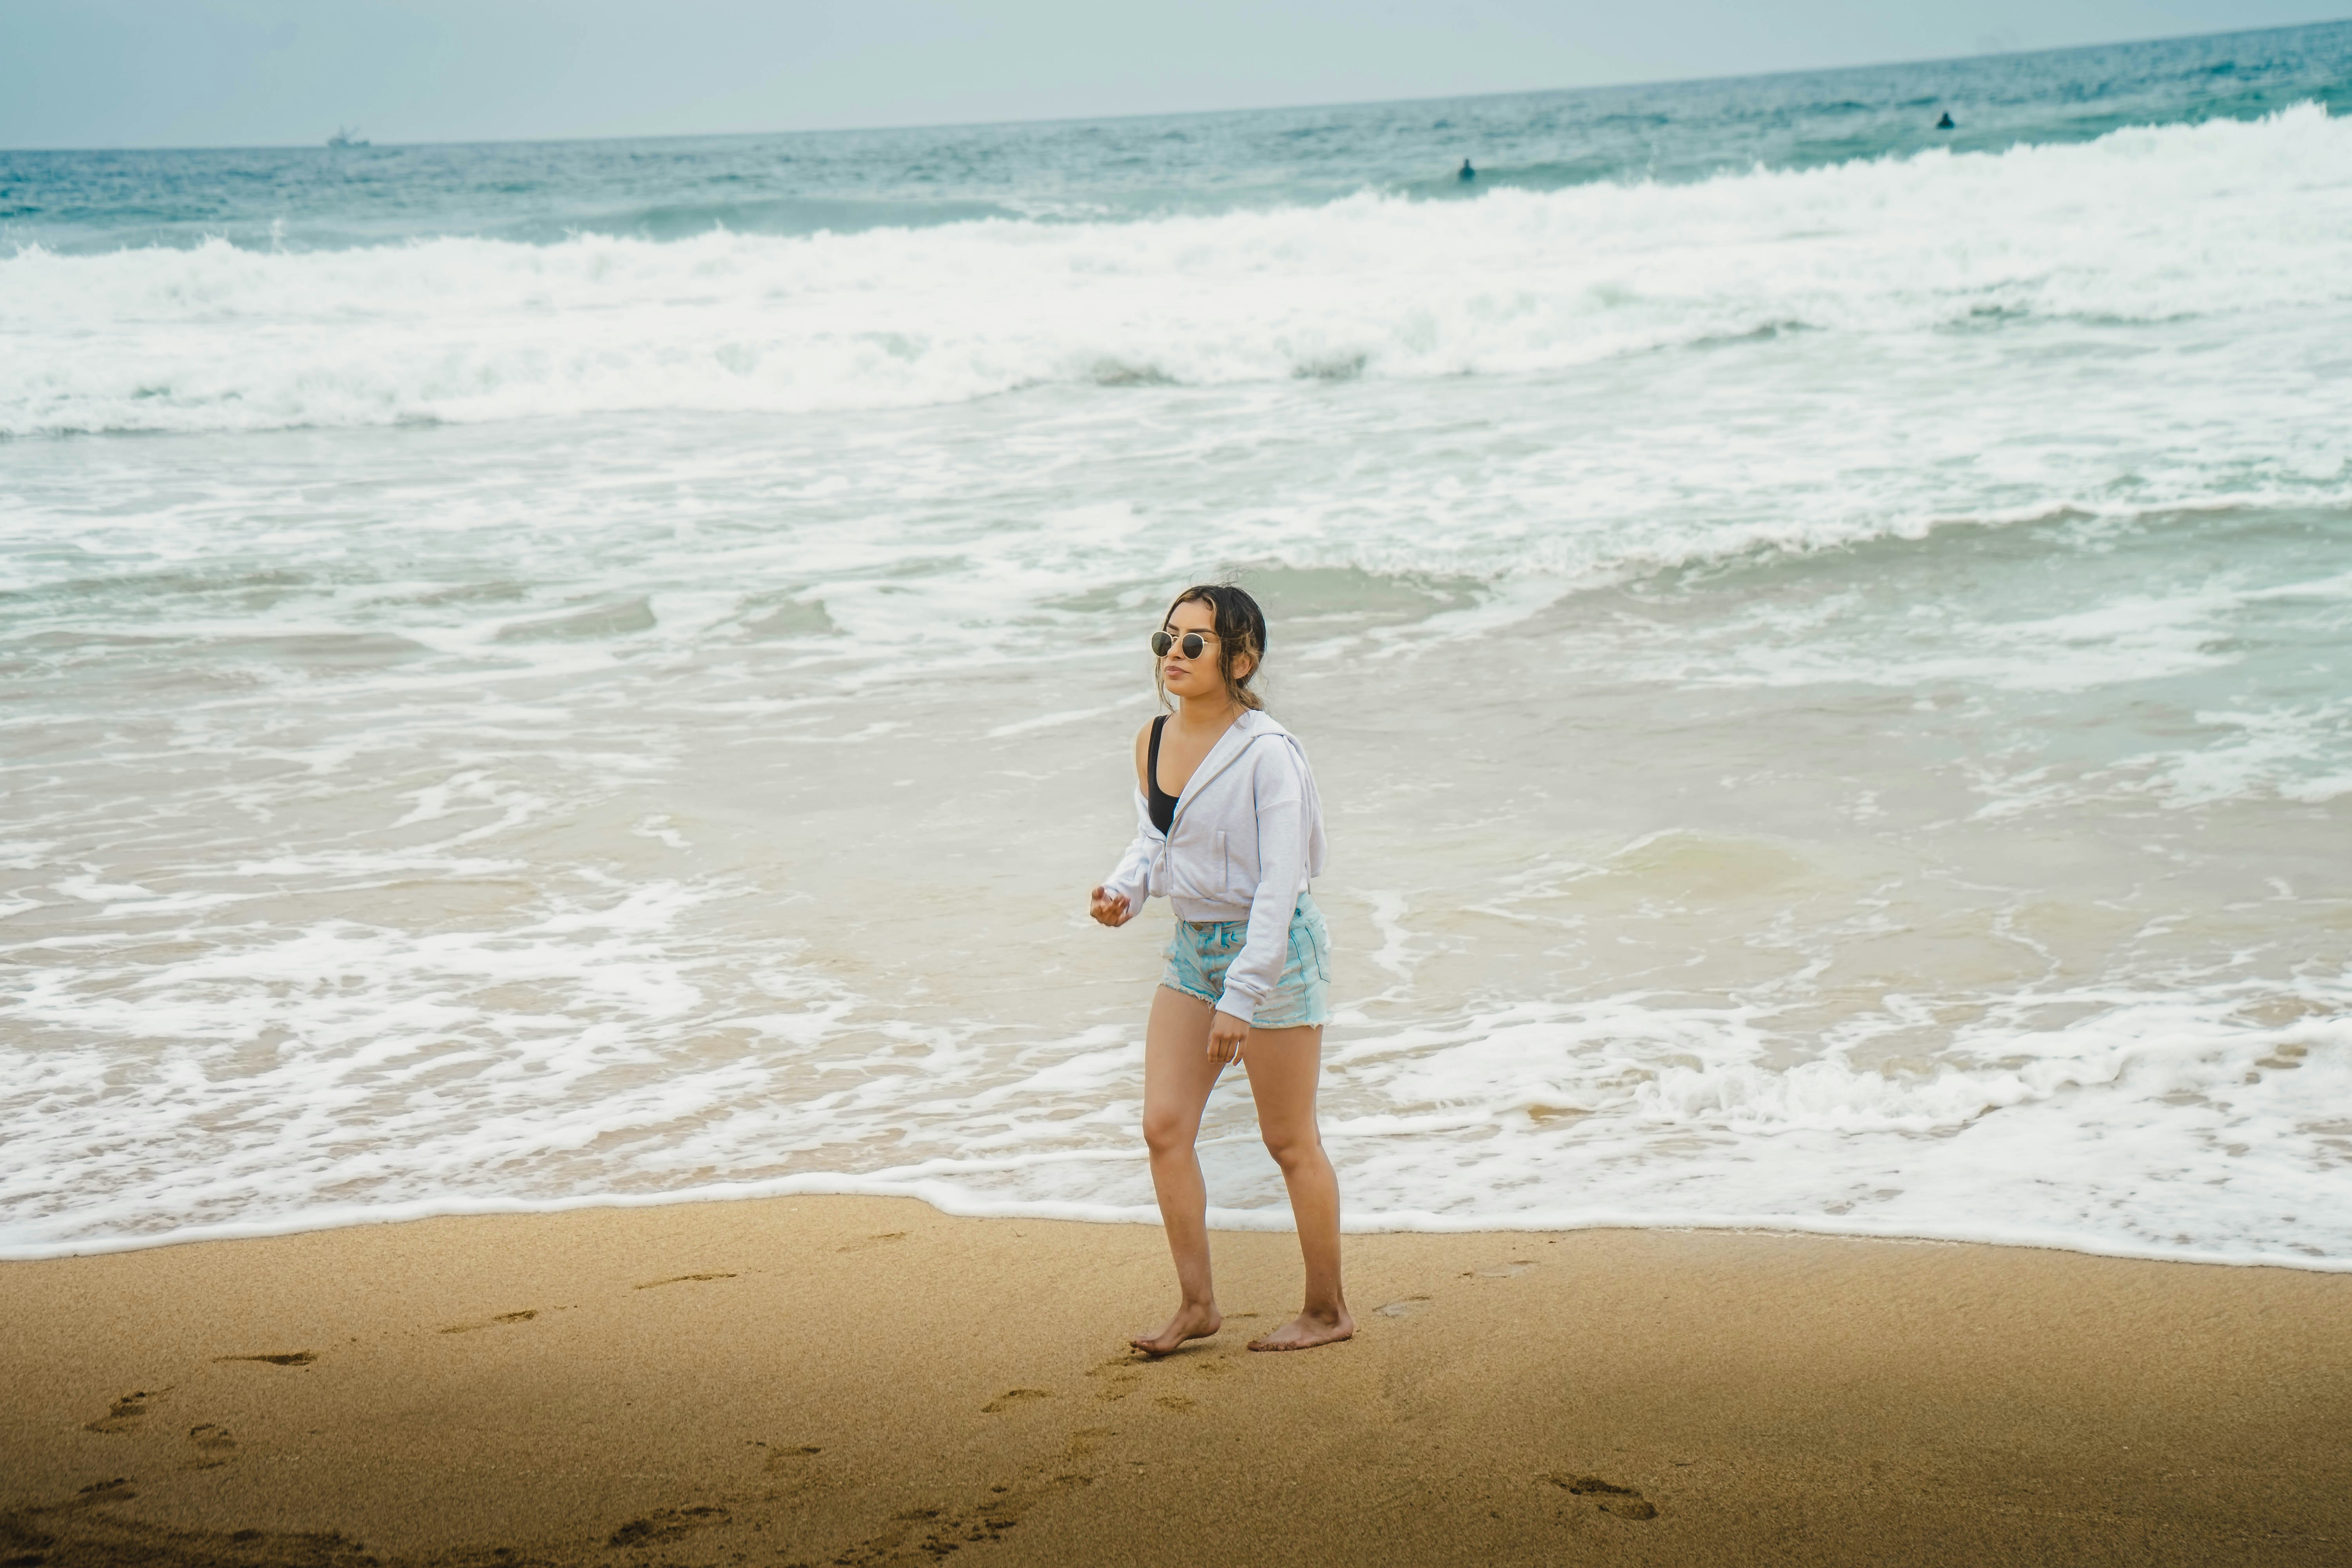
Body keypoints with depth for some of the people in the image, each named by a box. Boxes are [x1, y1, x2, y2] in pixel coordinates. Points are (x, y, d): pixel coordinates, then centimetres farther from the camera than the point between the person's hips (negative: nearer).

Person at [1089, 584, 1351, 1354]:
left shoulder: (1267, 753, -21)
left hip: (1273, 946, -7)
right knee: (1164, 1125, 3)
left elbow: (1281, 881, -21)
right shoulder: (1152, 741, 1)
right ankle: (1197, 1303, 15)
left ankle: (1327, 1309, 18)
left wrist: (1241, 998, -22)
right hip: (1192, 944, 7)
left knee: (1289, 1141, 3)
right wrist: (1123, 890, -6)